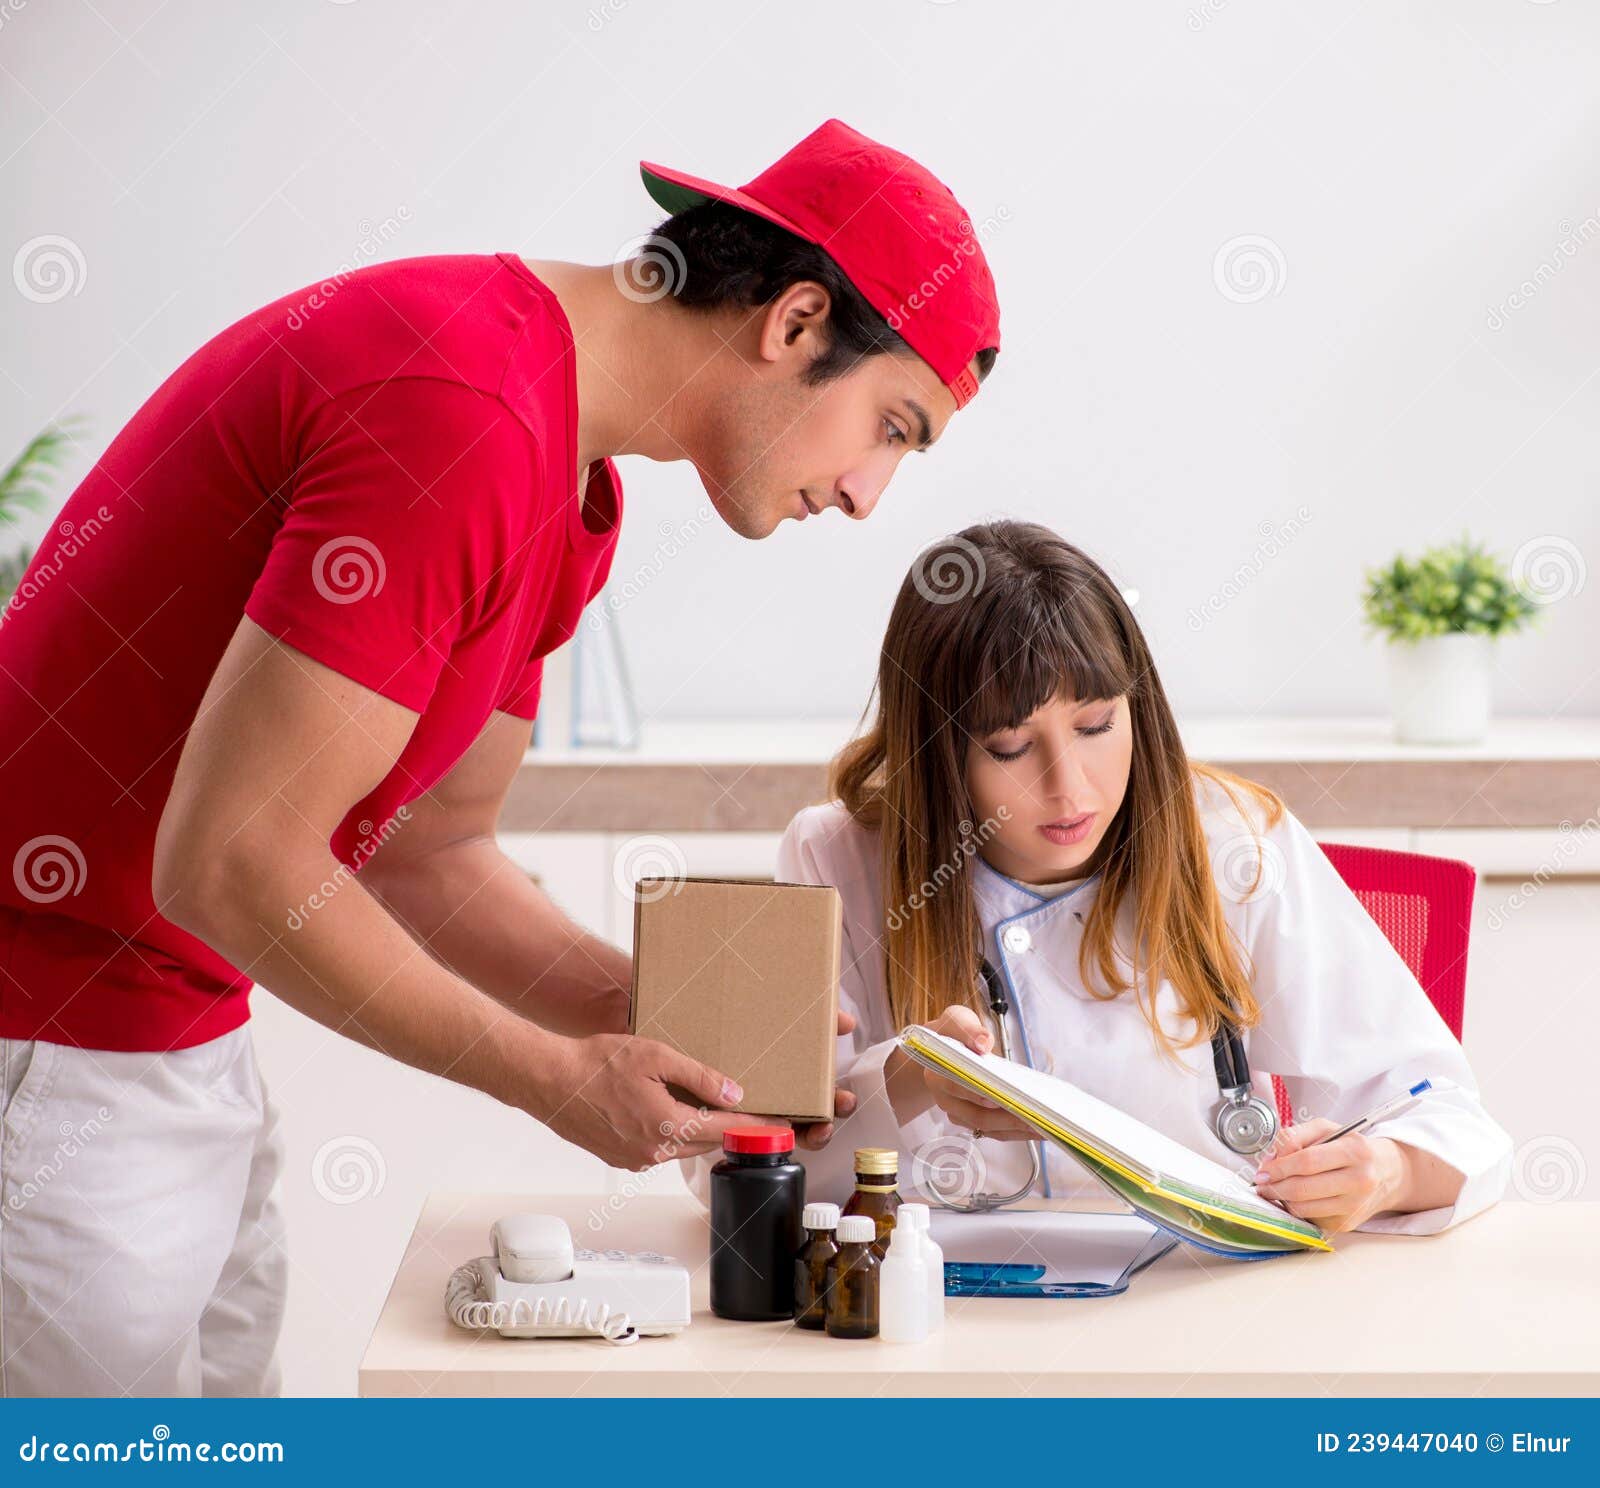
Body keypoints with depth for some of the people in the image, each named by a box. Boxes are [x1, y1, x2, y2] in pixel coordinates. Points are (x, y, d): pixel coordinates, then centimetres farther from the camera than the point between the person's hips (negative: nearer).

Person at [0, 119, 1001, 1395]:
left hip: (184, 1039, 10)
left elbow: (426, 853, 13)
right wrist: (558, 1076, -15)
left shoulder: (571, 497, 8)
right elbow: (233, 865, -25)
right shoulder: (467, 419, -25)